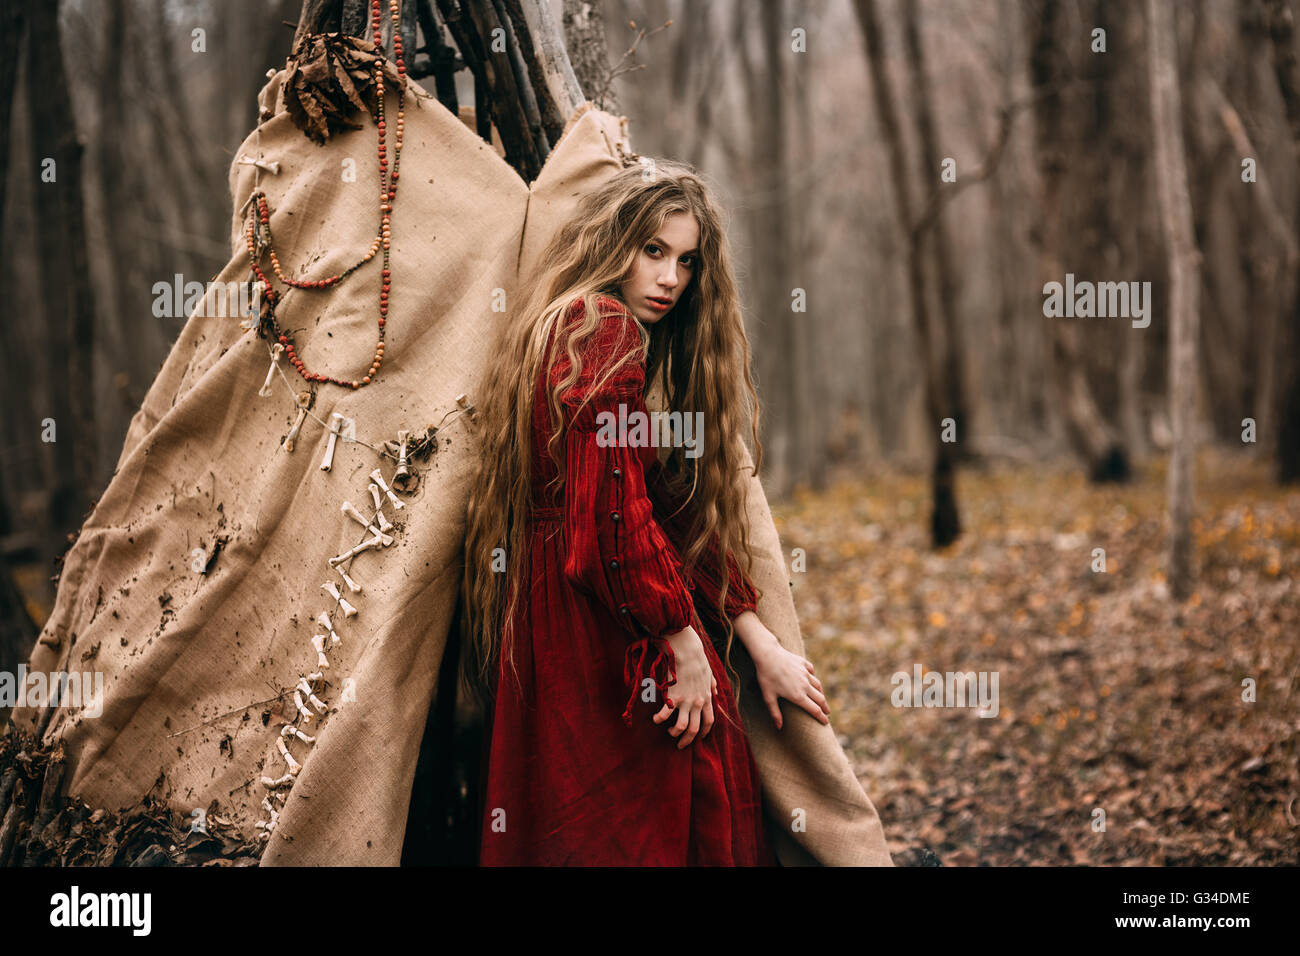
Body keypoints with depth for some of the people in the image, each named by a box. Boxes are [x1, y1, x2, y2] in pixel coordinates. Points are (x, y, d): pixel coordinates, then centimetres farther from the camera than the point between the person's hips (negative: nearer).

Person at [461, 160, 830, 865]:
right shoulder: (607, 333, -12)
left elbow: (684, 519, 16)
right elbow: (614, 517, -20)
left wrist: (759, 645, 13)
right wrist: (684, 645, -11)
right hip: (596, 635, -10)